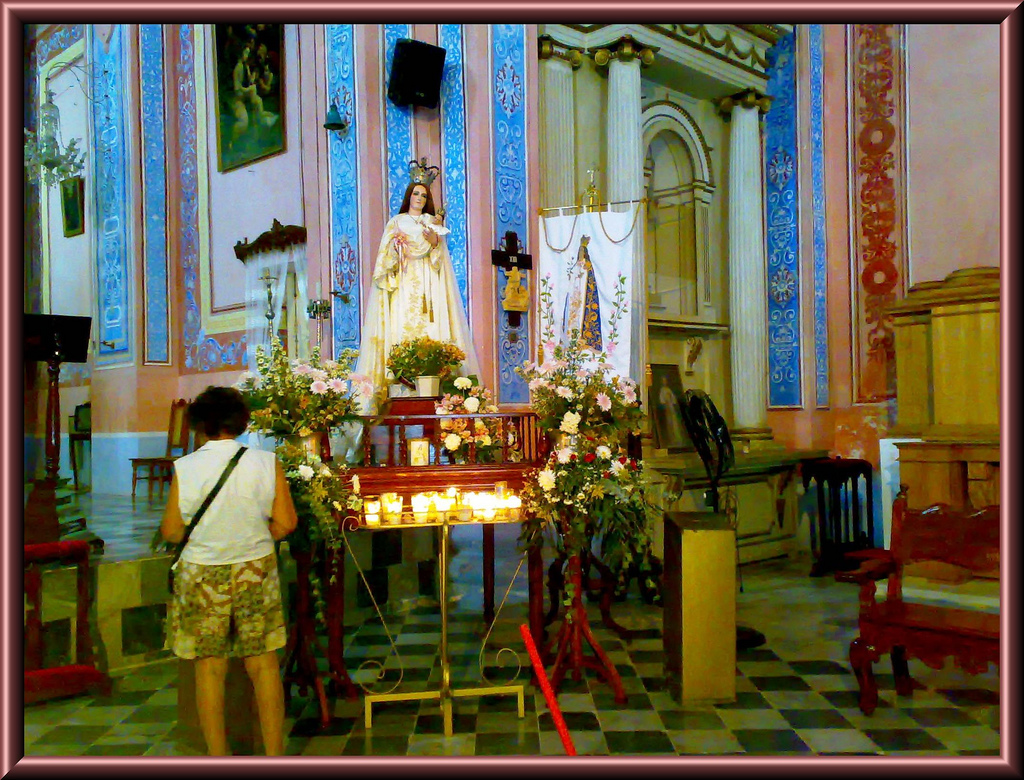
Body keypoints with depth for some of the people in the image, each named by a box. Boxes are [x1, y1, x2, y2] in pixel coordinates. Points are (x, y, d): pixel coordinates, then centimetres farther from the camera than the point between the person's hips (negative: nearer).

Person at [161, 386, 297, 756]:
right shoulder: (266, 463, -7)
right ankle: (275, 753, 16)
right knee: (263, 665, 9)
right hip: (255, 572, 1)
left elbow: (171, 531, -6)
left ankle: (217, 755, 17)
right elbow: (286, 523, -5)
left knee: (209, 668, 9)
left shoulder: (185, 468, -10)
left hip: (201, 573, -1)